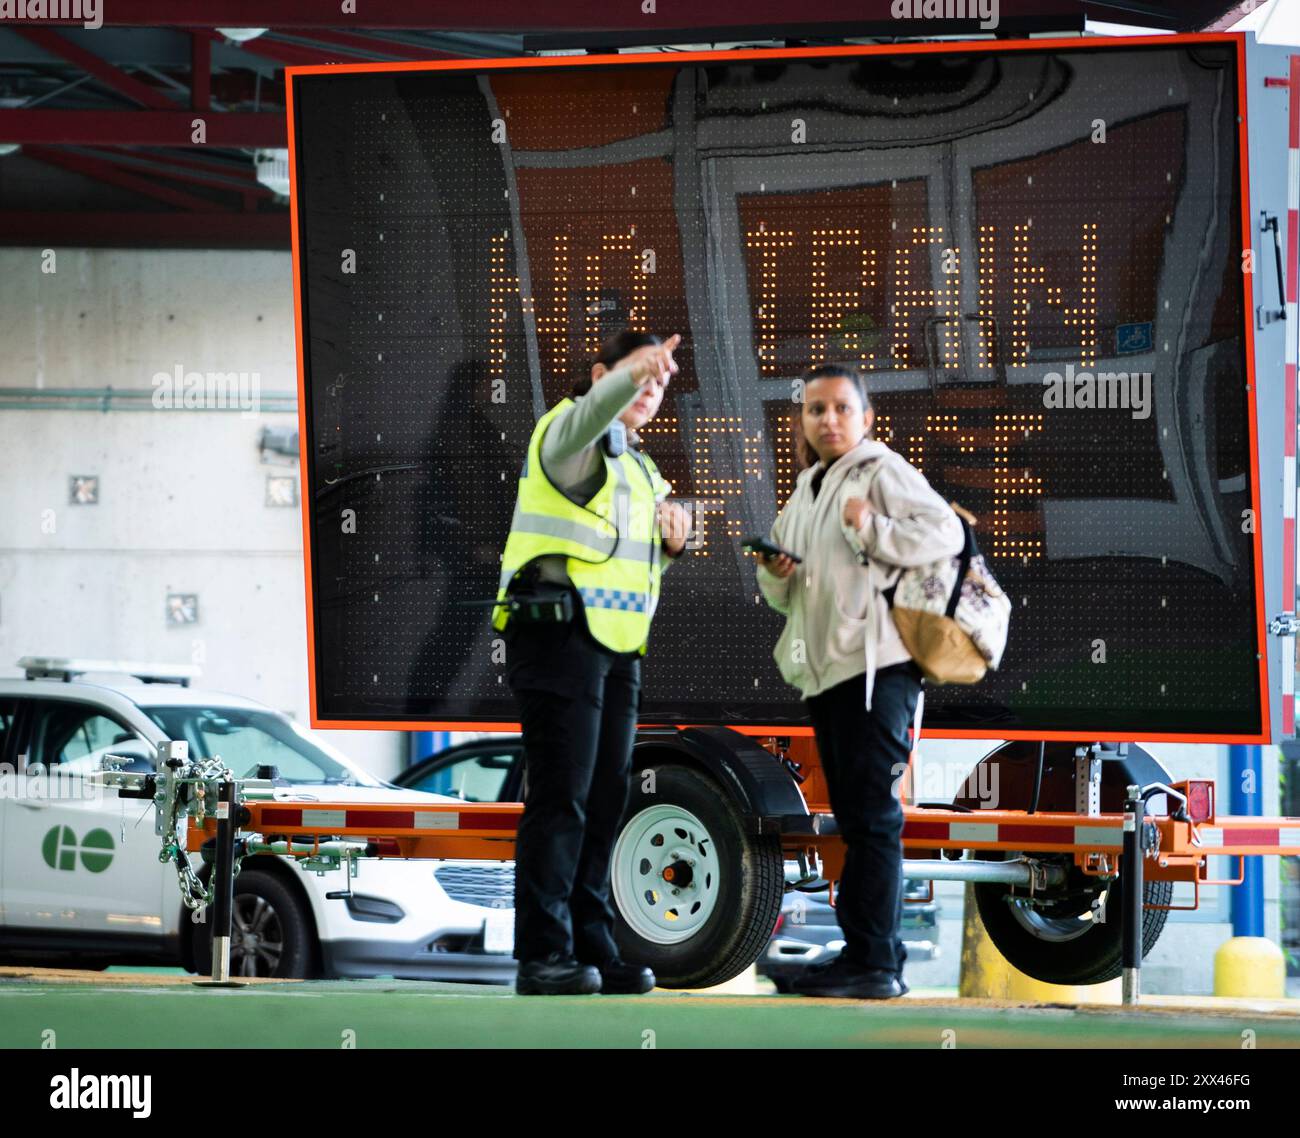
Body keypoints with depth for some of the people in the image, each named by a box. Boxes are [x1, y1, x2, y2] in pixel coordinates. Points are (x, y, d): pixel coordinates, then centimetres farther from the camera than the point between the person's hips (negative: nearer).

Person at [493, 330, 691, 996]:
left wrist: (672, 536, 7)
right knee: (561, 797, -13)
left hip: (616, 647, 9)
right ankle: (542, 956, -15)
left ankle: (591, 946, 10)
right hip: (559, 634, -9)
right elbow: (588, 417, -28)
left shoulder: (639, 467, 25)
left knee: (606, 799, 6)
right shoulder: (570, 435, -2)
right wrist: (630, 373, -48)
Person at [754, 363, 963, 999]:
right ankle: (875, 955, 16)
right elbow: (783, 598, 27)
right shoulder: (804, 493, 23)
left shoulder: (883, 471, -2)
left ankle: (874, 961, -14)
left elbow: (946, 533, -13)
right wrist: (775, 576, 4)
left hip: (875, 665, -9)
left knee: (871, 814, -12)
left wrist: (871, 530, -19)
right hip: (824, 672, 9)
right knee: (854, 818, 11)